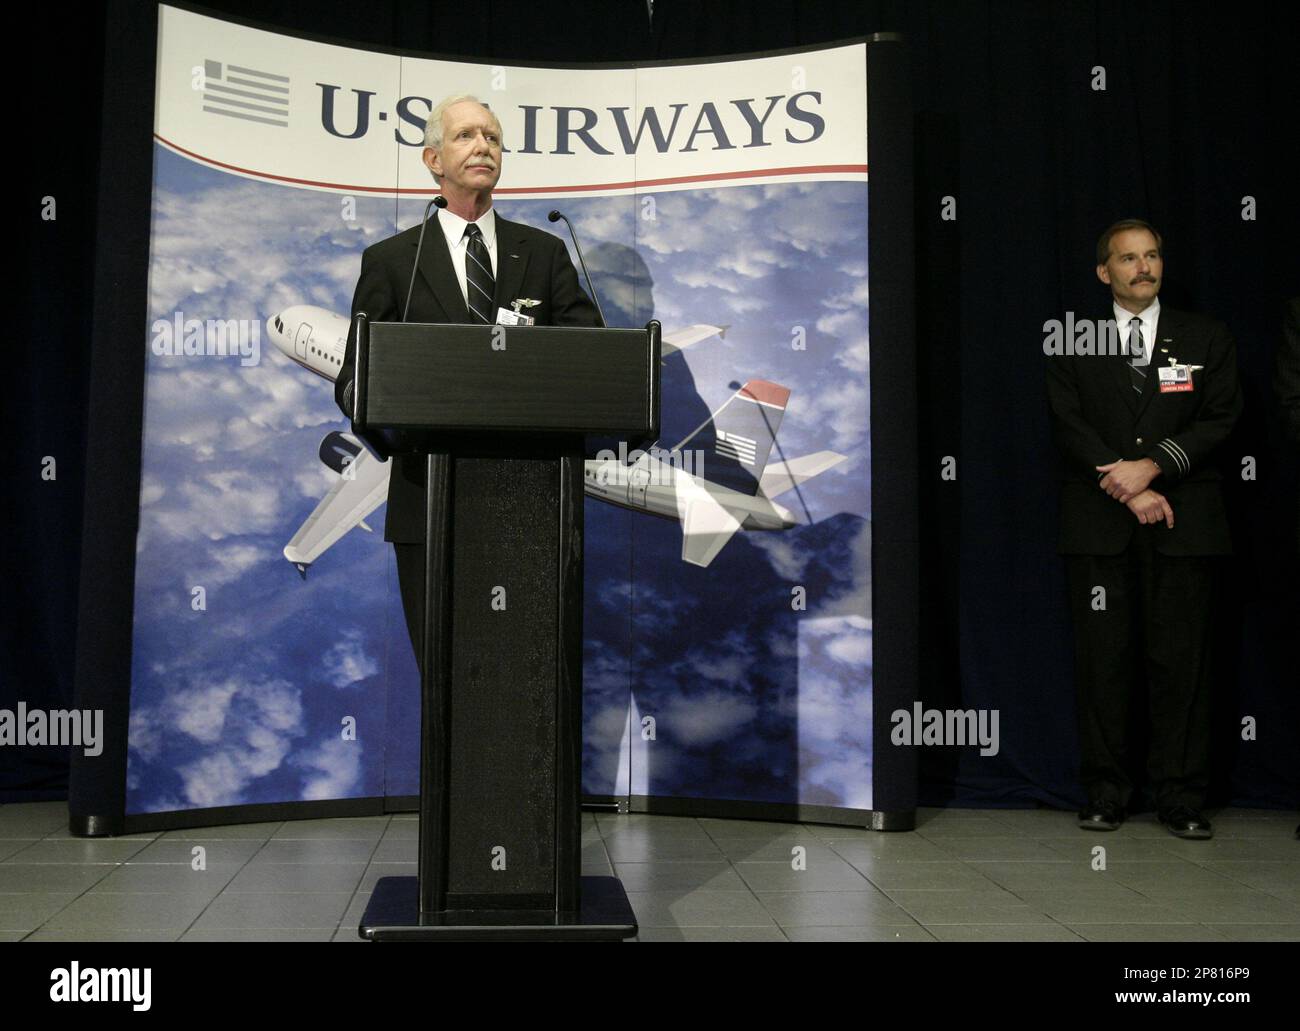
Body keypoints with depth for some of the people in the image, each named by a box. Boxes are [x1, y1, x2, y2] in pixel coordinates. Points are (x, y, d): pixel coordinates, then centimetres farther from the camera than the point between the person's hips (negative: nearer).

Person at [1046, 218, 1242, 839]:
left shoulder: (1206, 339, 13)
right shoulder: (1073, 344, 10)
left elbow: (1220, 418, 3)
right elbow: (1069, 424, 0)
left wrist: (1152, 467, -12)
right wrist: (1129, 490, -10)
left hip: (1182, 522, 1)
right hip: (1099, 523, 0)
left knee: (1181, 659, 0)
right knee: (1102, 659, 1)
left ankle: (1181, 797, 9)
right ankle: (1104, 793, 10)